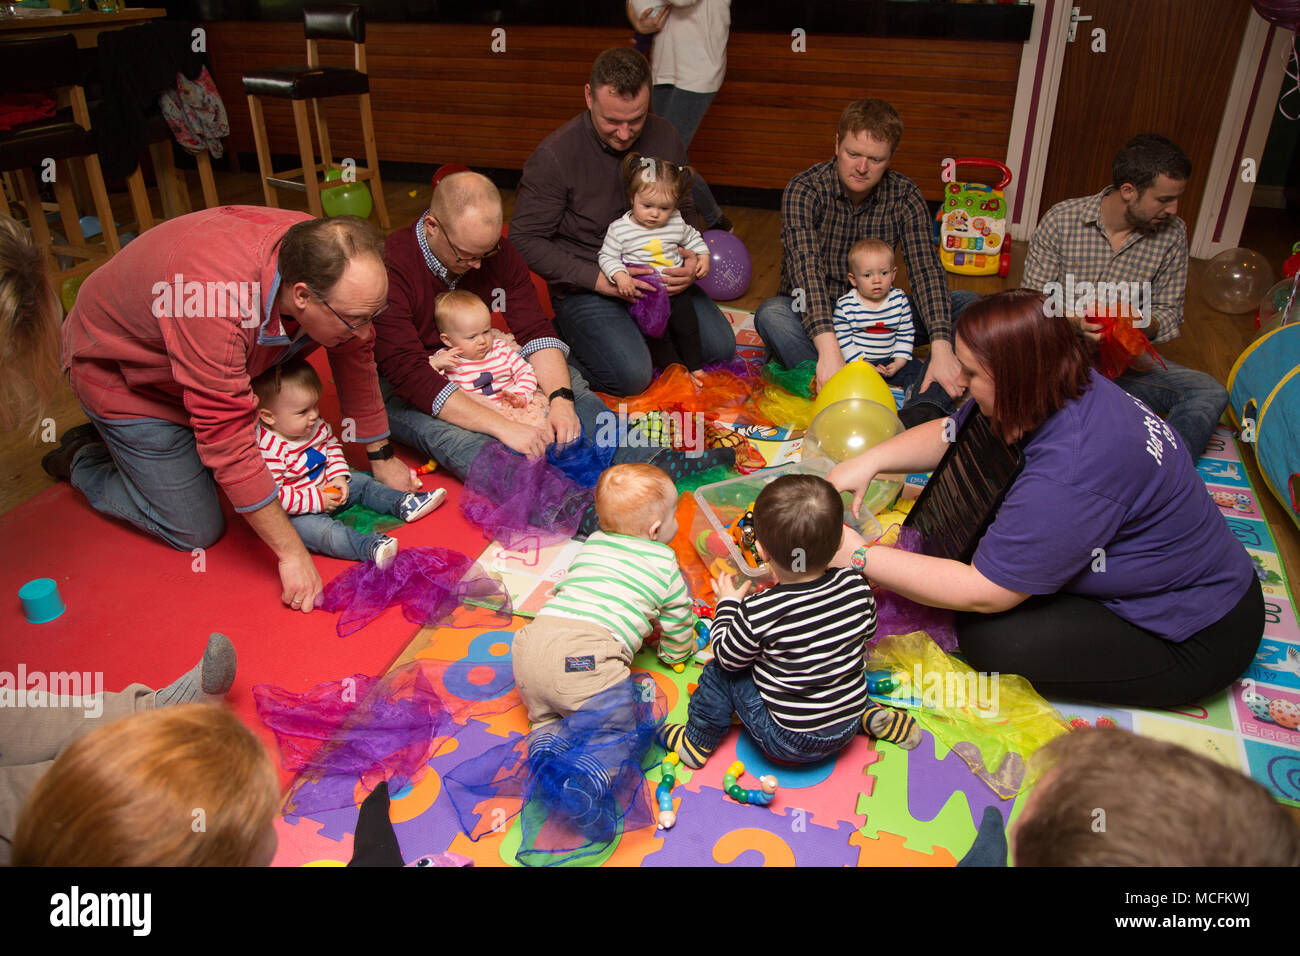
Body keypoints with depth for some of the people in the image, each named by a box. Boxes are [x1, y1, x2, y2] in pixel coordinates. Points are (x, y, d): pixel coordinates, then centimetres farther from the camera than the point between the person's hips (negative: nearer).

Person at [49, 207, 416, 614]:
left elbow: (355, 356, -8)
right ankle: (83, 461, 21)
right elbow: (228, 439, -39)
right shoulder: (218, 301, -44)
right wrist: (292, 553, -34)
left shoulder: (326, 261, -24)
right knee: (196, 532, -3)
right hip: (121, 375, -6)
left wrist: (381, 457, -1)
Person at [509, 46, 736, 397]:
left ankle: (641, 330, 17)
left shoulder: (664, 138, 0)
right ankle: (567, 339, 6)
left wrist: (693, 258, -12)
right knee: (632, 375, -23)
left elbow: (685, 210, 12)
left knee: (720, 348, -6)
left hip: (658, 276, 6)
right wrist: (597, 278, -23)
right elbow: (525, 240, -14)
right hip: (584, 286, -5)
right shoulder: (553, 156, -16)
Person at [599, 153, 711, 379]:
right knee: (656, 330, -11)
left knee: (688, 324, 4)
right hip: (643, 295, -3)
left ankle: (696, 368, 22)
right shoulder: (620, 228, -10)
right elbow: (607, 257, -8)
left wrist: (703, 256, 5)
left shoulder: (676, 222, 1)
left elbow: (692, 237, 20)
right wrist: (620, 276, -25)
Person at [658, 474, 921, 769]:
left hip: (790, 742, -4)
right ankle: (871, 715, 21)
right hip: (848, 728, 5)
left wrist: (728, 604, 4)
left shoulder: (758, 613, -29)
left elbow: (729, 658, -10)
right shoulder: (856, 585, -17)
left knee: (718, 673, 8)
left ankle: (697, 743, 23)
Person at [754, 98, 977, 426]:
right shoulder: (804, 190, -17)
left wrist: (941, 348, -34)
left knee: (967, 303, -16)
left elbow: (926, 268, -17)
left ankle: (922, 411, -40)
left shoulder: (904, 195, -6)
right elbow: (806, 267, -32)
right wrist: (828, 348, -48)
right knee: (771, 314, -36)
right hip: (811, 318, -3)